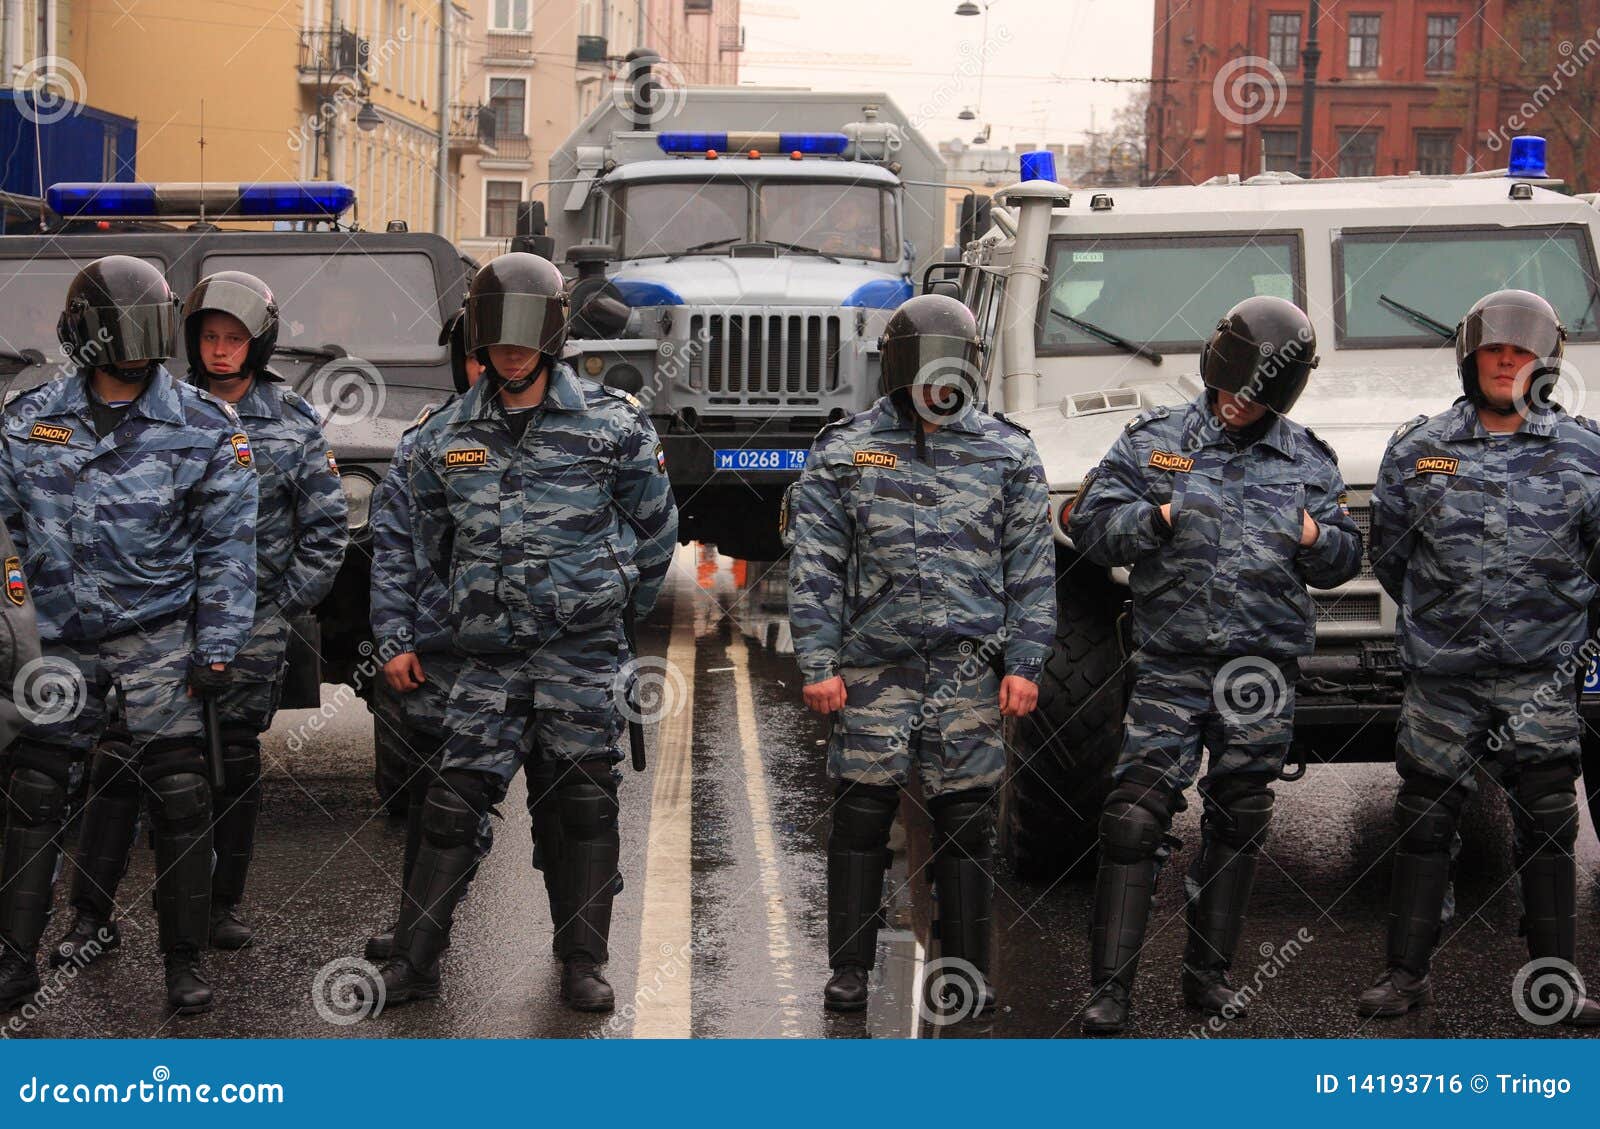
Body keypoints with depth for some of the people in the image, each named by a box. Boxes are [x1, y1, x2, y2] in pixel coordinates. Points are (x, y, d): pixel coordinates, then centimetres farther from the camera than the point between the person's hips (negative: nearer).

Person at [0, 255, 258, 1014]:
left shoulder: (204, 428, -4)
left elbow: (229, 547, -2)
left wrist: (215, 650, -6)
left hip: (157, 636, -2)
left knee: (179, 797, -2)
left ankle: (185, 960, 11)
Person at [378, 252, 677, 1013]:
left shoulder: (611, 422, -3)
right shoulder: (445, 436, 6)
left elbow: (655, 527, 9)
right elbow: (433, 542, 21)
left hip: (584, 648, -2)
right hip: (489, 656, 2)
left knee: (587, 802, 3)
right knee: (453, 802, 1)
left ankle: (583, 964, 14)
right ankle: (414, 962, 9)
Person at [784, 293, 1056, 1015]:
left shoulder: (1006, 453, 8)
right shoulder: (843, 452, 5)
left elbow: (1032, 570, 7)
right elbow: (813, 569, 2)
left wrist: (1024, 663, 0)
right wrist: (818, 664, -5)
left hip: (971, 668, 1)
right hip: (874, 666, -1)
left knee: (966, 821, 5)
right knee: (861, 817, 1)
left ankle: (968, 971, 16)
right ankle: (849, 970, 13)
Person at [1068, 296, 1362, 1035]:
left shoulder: (1308, 462, 12)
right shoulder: (1151, 441, 6)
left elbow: (1346, 556, 15)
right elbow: (1089, 524, 2)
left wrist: (1317, 540, -8)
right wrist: (1156, 520, -16)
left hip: (1264, 668, 3)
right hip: (1170, 665, -3)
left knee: (1238, 822, 10)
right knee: (1135, 818, -11)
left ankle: (1209, 974, 23)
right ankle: (1110, 989, -7)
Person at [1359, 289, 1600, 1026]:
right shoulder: (1418, 448, 4)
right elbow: (1387, 551, 14)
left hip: (1540, 677, 0)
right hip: (1441, 676, 0)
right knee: (1424, 822, 4)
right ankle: (1406, 972, 14)